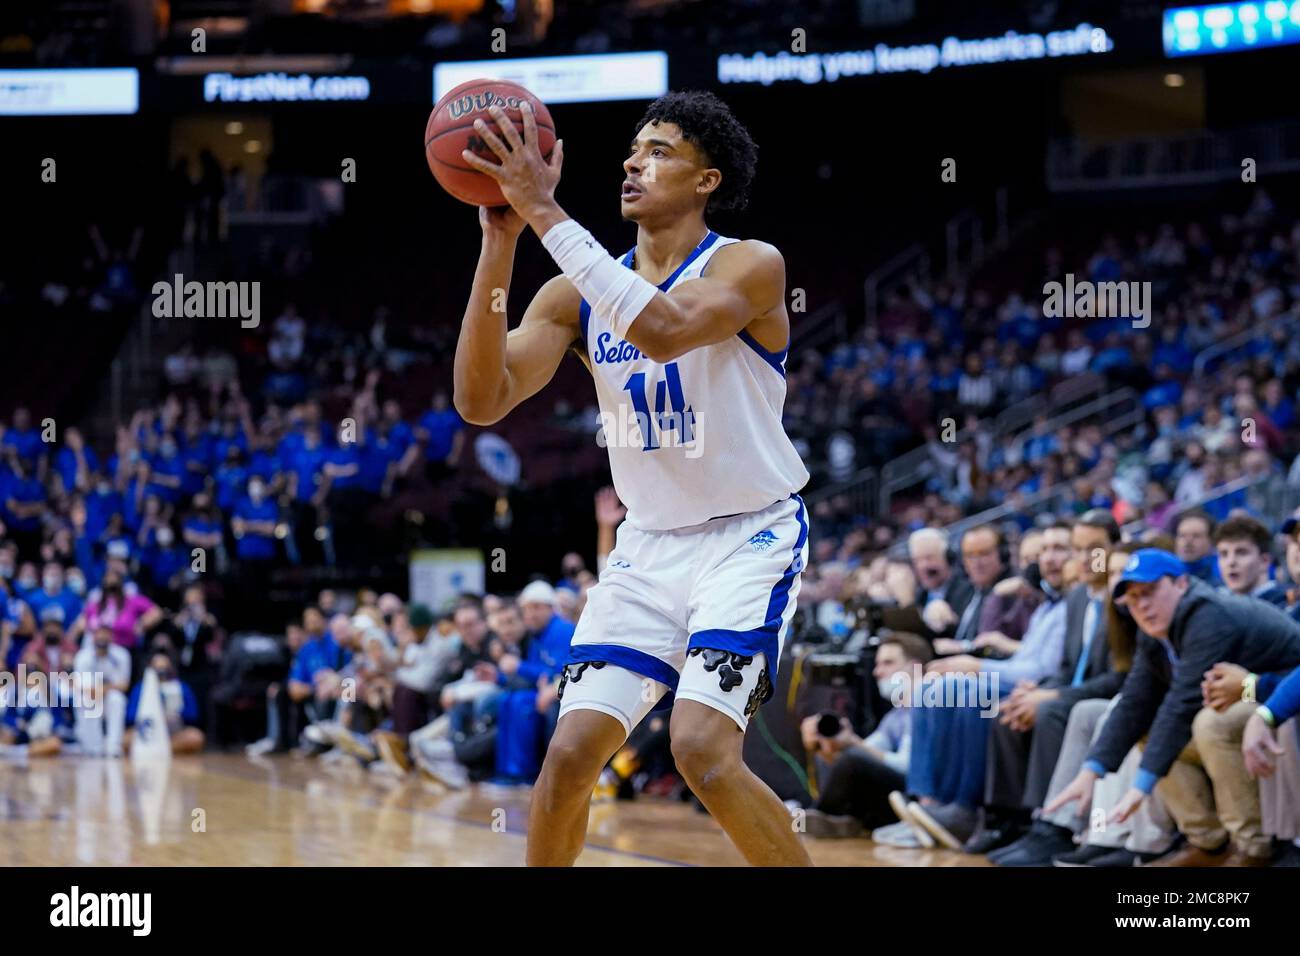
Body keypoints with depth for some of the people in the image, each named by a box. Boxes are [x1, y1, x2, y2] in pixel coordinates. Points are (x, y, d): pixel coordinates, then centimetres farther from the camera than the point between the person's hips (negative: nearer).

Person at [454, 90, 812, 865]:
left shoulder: (749, 265, -14)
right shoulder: (578, 294, 2)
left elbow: (665, 330, -35)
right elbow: (482, 400, -10)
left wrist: (545, 212, -34)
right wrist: (500, 246, -20)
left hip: (751, 537, -5)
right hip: (650, 544, 5)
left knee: (703, 748, -22)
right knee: (571, 754, -5)